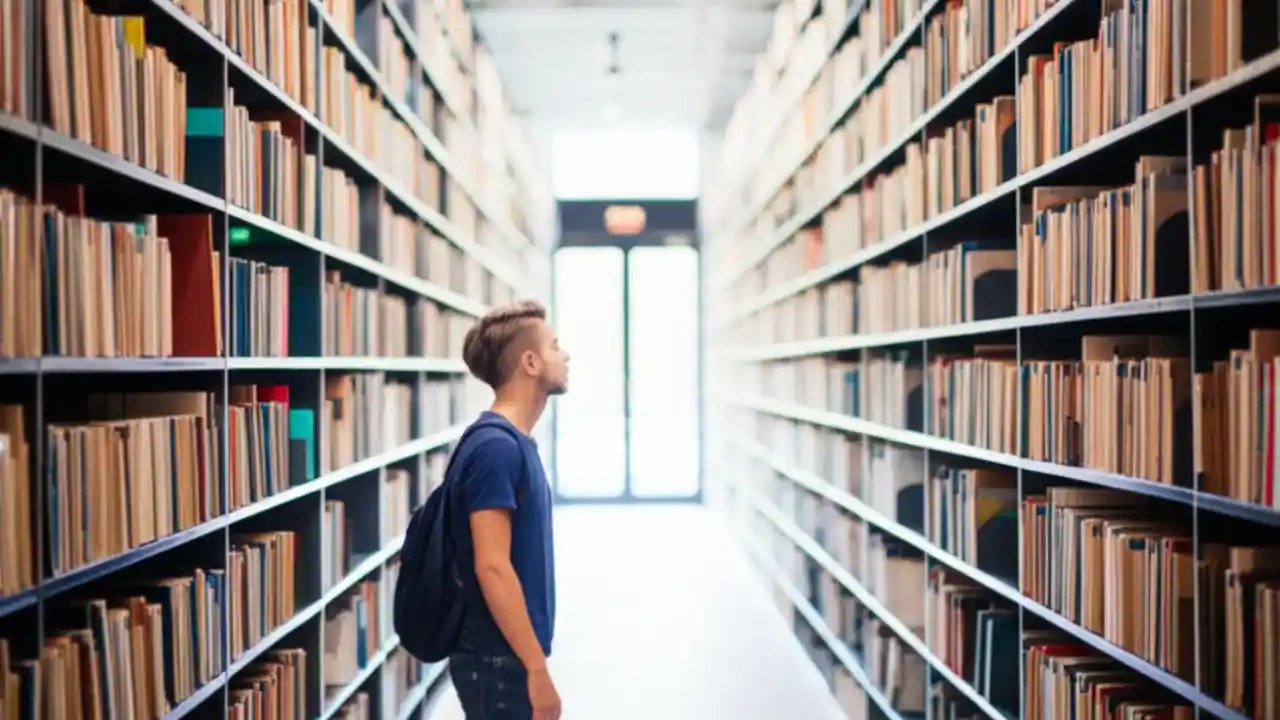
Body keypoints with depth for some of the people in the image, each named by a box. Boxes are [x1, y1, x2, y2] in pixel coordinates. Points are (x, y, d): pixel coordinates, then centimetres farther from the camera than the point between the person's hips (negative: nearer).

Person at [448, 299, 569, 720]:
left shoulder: (514, 443, 11)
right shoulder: (496, 446, -18)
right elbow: (492, 567, -23)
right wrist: (537, 668, -22)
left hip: (509, 656, 9)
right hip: (498, 659, -9)